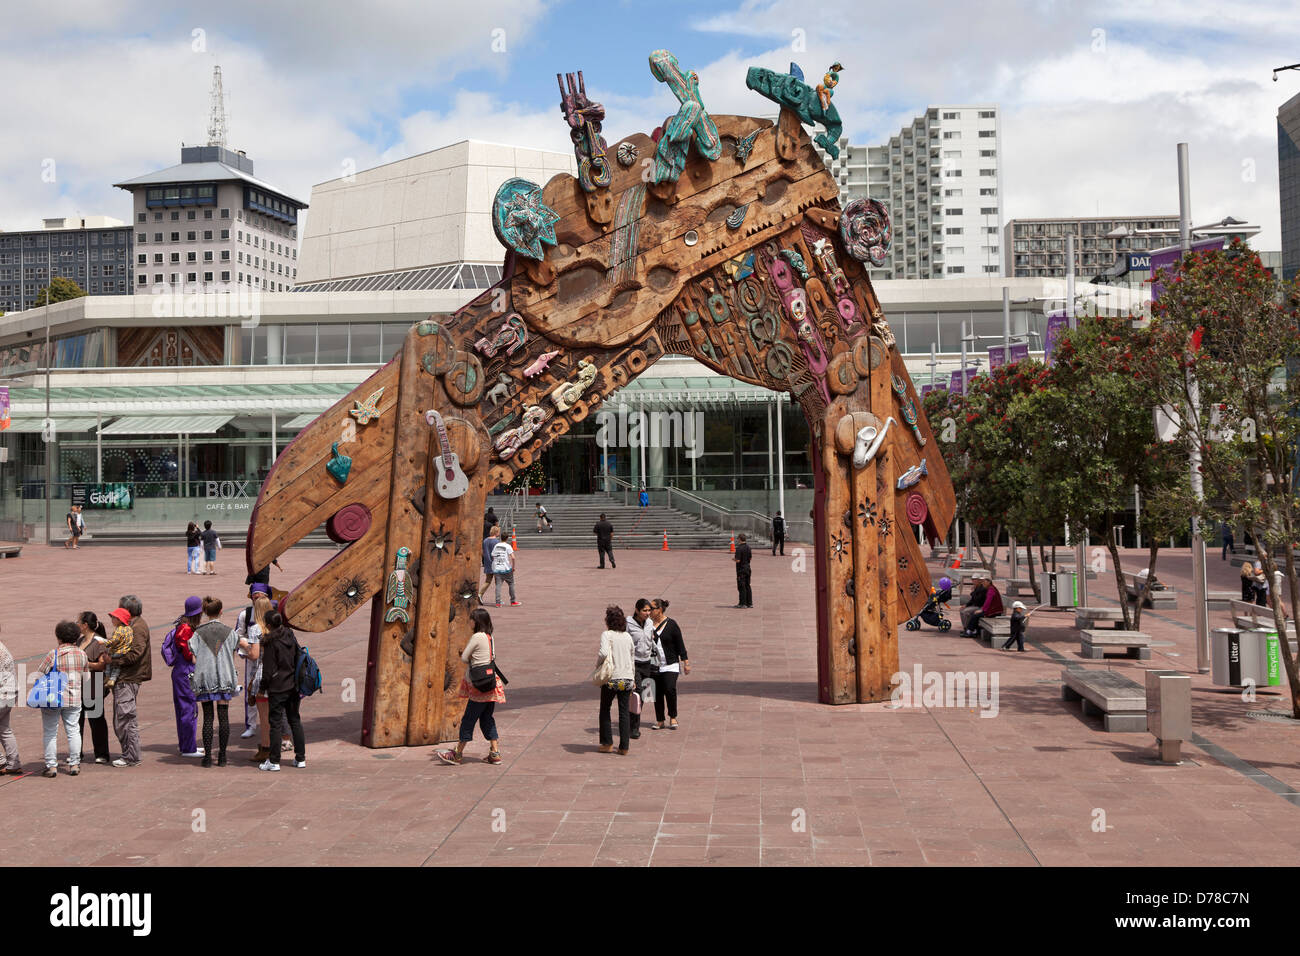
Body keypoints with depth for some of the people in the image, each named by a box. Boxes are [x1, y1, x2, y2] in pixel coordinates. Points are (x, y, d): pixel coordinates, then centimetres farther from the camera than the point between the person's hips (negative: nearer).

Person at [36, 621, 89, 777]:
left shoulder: (54, 654, -13)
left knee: (50, 733, 6)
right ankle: (74, 764, 13)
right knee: (73, 731, 11)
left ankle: (51, 765, 8)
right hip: (74, 698, 4)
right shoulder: (82, 654, 0)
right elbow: (85, 675, 12)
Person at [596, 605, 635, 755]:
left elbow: (604, 652, -26)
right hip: (627, 678, 4)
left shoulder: (606, 634, -9)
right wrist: (633, 679, 24)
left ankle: (607, 743, 14)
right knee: (624, 712, 9)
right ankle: (624, 747, 8)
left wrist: (598, 665, -7)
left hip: (611, 679, -4)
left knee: (605, 710, 14)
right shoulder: (628, 636, 8)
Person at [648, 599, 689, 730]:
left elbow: (680, 644, 1)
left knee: (670, 689, -15)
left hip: (670, 664, -3)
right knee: (657, 693, 4)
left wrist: (685, 662, 0)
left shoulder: (671, 624, -3)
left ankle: (673, 718, 4)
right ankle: (659, 720, 16)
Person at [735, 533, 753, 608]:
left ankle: (743, 603, 0)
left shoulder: (739, 548, -18)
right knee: (747, 586, 12)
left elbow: (738, 560, -20)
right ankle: (750, 603, 14)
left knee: (741, 586, -2)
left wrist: (734, 559, -1)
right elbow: (750, 558, 12)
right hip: (747, 567, 7)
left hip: (741, 569, -7)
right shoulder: (748, 547, 6)